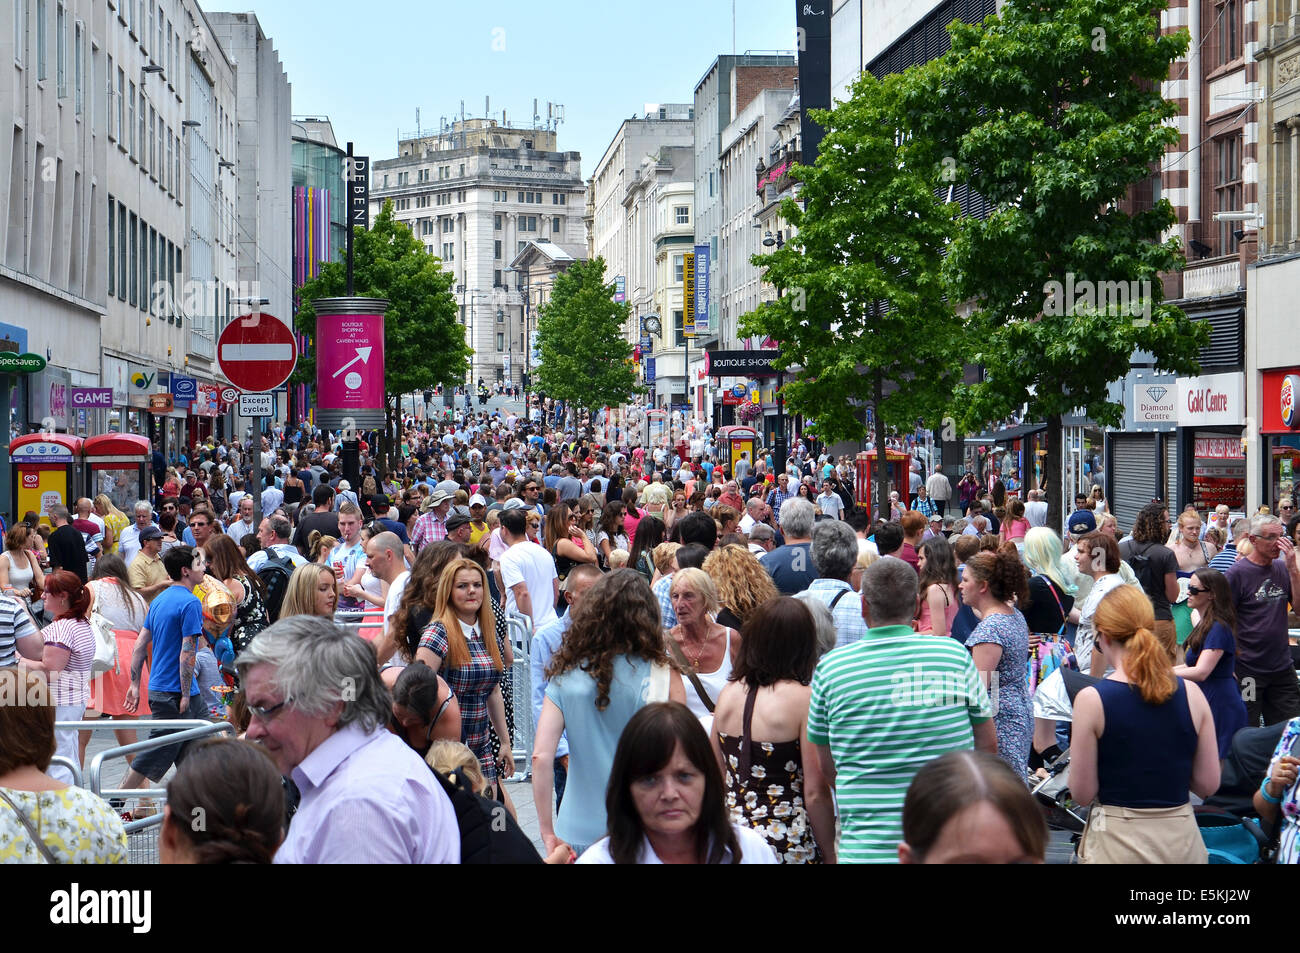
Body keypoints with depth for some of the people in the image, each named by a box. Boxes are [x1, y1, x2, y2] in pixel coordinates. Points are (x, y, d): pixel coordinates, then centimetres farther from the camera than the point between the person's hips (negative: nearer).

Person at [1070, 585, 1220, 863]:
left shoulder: (1092, 699, -12)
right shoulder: (1191, 693, -3)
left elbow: (1082, 793, -8)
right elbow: (1208, 784, 1)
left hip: (1118, 842, -3)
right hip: (1182, 837, 3)